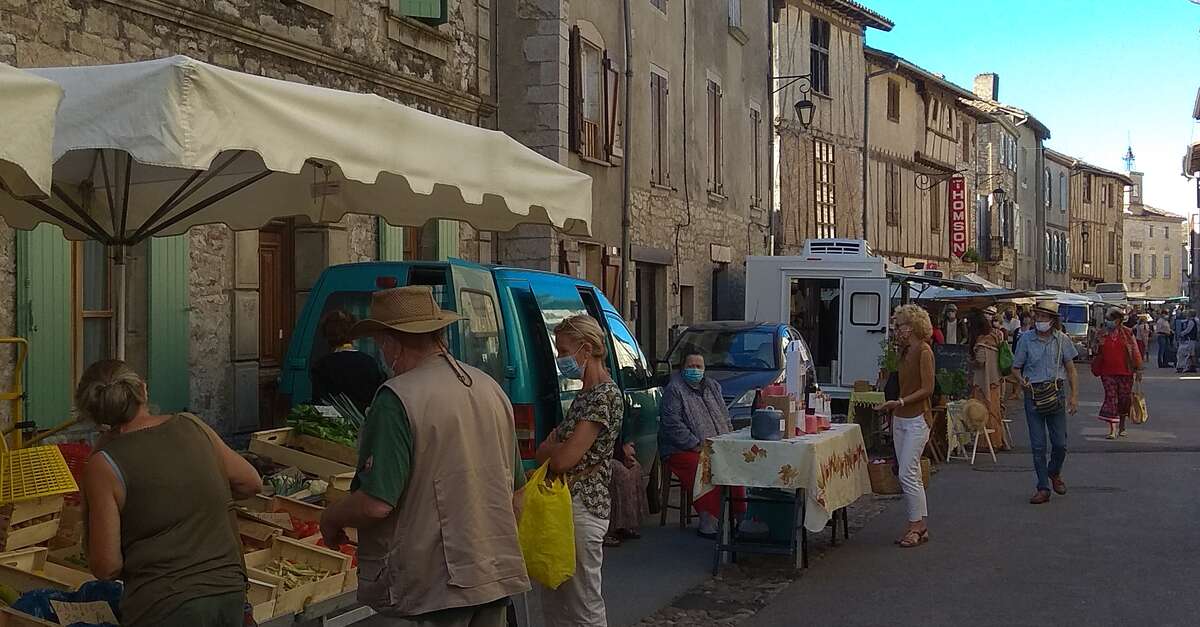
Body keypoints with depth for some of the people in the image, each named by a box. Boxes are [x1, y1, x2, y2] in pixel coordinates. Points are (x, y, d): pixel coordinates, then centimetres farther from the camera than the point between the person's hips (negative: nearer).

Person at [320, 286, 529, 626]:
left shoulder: (397, 399, -16)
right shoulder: (490, 388, 8)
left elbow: (375, 504, -21)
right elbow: (516, 490, 15)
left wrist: (330, 520, -1)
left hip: (430, 591, -7)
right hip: (497, 576, 8)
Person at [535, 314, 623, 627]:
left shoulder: (605, 395, -16)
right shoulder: (586, 394, 15)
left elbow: (563, 459, -22)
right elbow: (548, 450, 16)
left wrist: (547, 448, 0)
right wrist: (555, 447, -7)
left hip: (582, 506, -10)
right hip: (562, 499, 10)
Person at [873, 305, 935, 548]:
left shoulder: (923, 351, -11)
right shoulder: (905, 351, 15)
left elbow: (927, 389, -16)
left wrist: (900, 402, -22)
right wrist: (889, 406, 14)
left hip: (916, 419, -9)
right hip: (900, 419, 9)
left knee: (907, 474, -10)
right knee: (912, 474, 9)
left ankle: (916, 525, -1)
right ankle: (920, 526, 15)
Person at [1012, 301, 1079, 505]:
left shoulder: (1062, 340, 1)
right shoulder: (1026, 339, -1)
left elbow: (1070, 369, 7)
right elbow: (1016, 367, 6)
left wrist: (1074, 395, 3)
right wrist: (1021, 380, -15)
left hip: (1056, 393, 0)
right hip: (1033, 394, 0)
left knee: (1060, 442, 2)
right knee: (1037, 445, 1)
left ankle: (1054, 472, 33)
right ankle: (1043, 488, 10)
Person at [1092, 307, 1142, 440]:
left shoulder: (1127, 333, 0)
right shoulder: (1101, 334, 5)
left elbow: (1135, 351, 2)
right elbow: (1098, 353, 12)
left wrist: (1138, 369, -1)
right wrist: (1097, 369, 6)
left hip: (1125, 371, 0)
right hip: (1108, 372, 1)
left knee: (1124, 399, 8)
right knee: (1110, 398, -5)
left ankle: (1122, 426, 26)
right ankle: (1112, 429, -6)